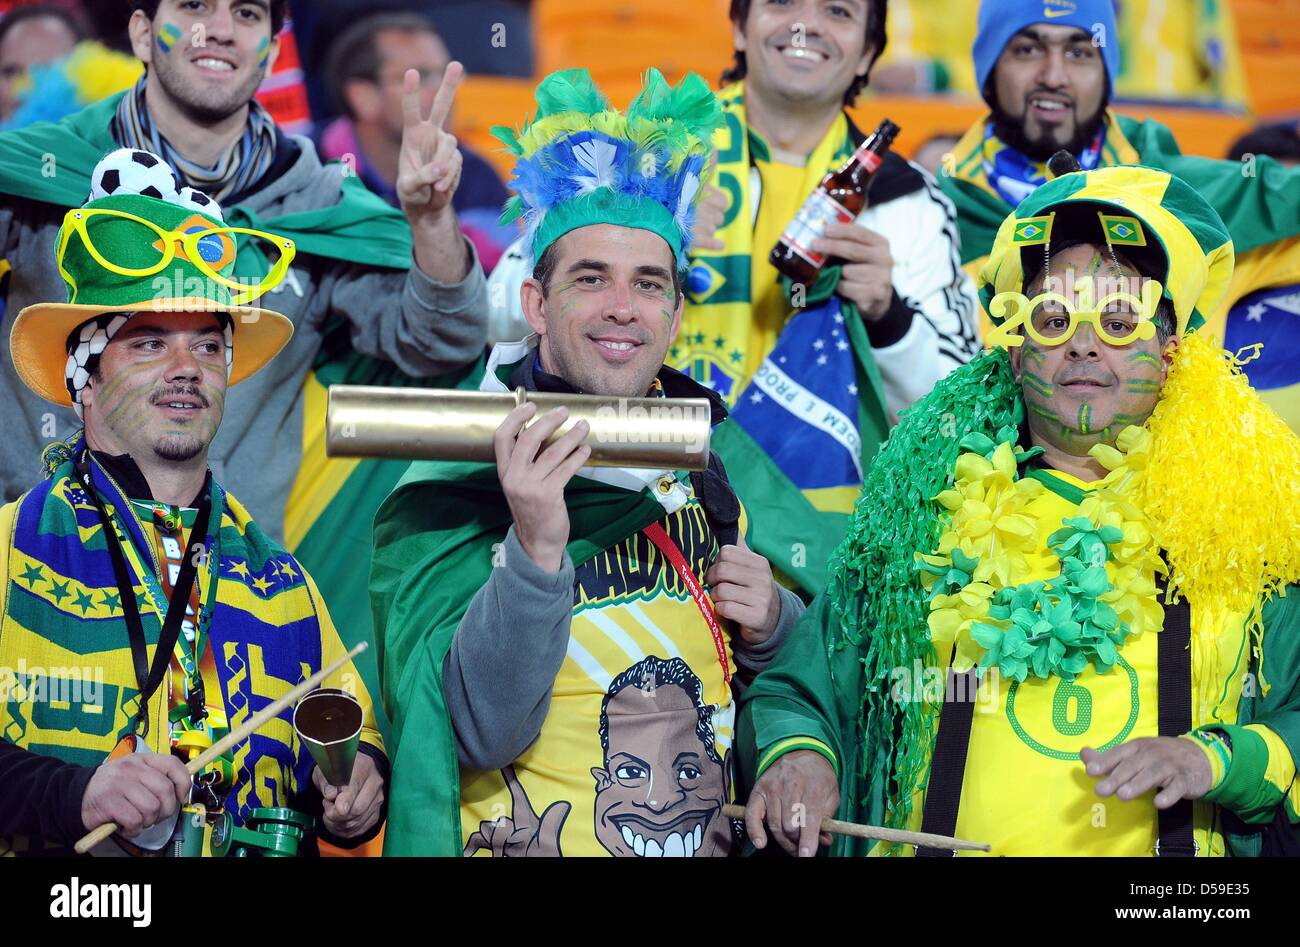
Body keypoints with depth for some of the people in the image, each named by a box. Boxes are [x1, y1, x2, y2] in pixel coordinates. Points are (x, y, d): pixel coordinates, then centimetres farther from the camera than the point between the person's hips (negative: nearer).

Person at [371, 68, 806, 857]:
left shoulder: (707, 463, 8)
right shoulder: (452, 486, -6)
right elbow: (480, 734, -15)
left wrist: (770, 624, -1)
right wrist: (535, 552, -26)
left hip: (714, 841, 5)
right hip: (530, 844, -4)